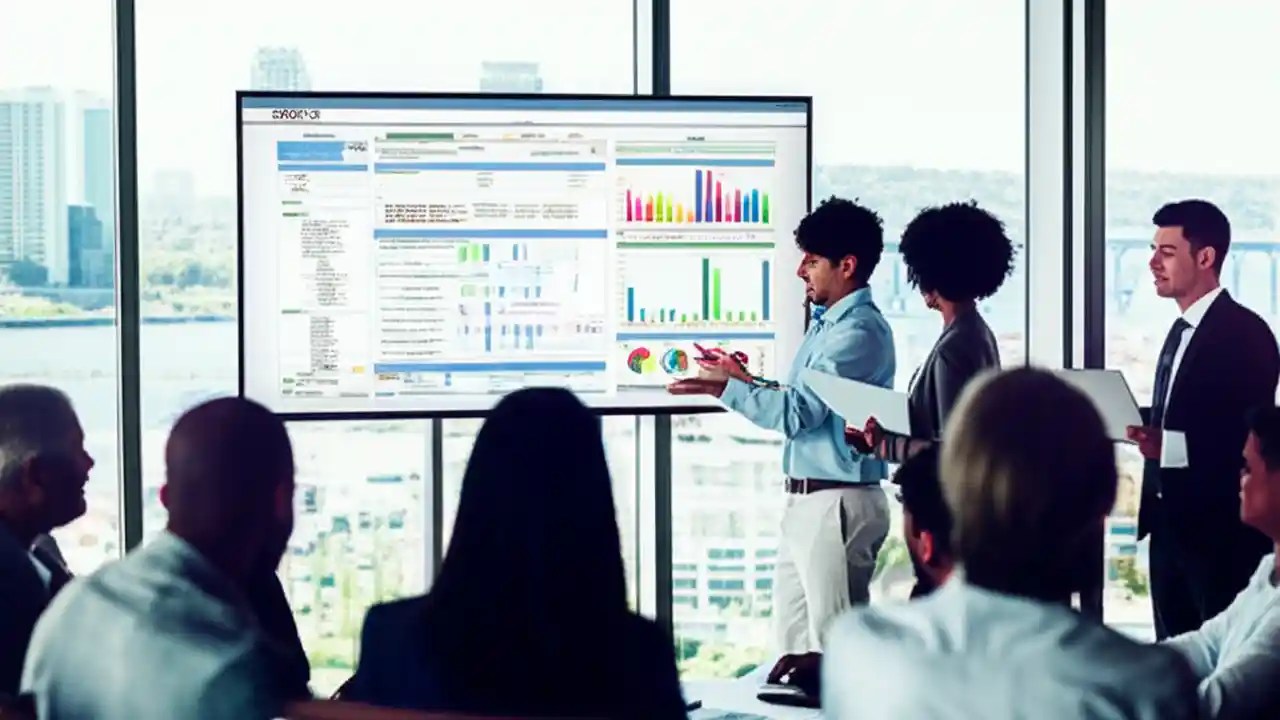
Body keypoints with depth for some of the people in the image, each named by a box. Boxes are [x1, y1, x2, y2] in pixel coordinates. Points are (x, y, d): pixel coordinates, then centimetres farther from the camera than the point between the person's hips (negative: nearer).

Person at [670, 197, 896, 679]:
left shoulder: (859, 332, -16)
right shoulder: (827, 324, 16)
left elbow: (798, 412, -22)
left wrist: (723, 387, -16)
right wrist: (742, 379, 10)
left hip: (838, 504, -10)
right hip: (806, 499, 10)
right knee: (794, 636, 13)